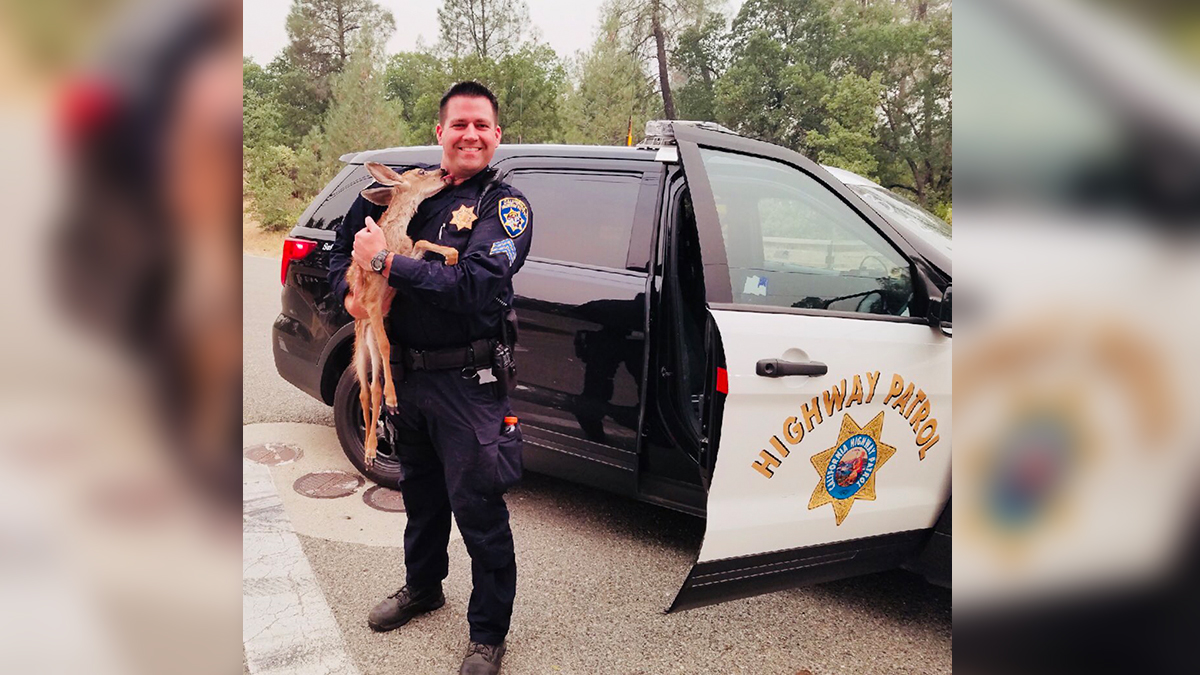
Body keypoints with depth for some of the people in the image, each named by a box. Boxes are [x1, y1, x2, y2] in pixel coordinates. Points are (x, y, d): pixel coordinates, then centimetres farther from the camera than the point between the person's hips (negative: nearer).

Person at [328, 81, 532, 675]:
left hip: (466, 382, -5)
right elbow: (344, 247, 14)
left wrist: (386, 262, -24)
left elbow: (476, 285, -25)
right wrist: (351, 291, -7)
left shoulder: (505, 206, -9)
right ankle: (422, 587, 47)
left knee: (477, 507, 2)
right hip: (404, 372, 5)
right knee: (420, 490, 23)